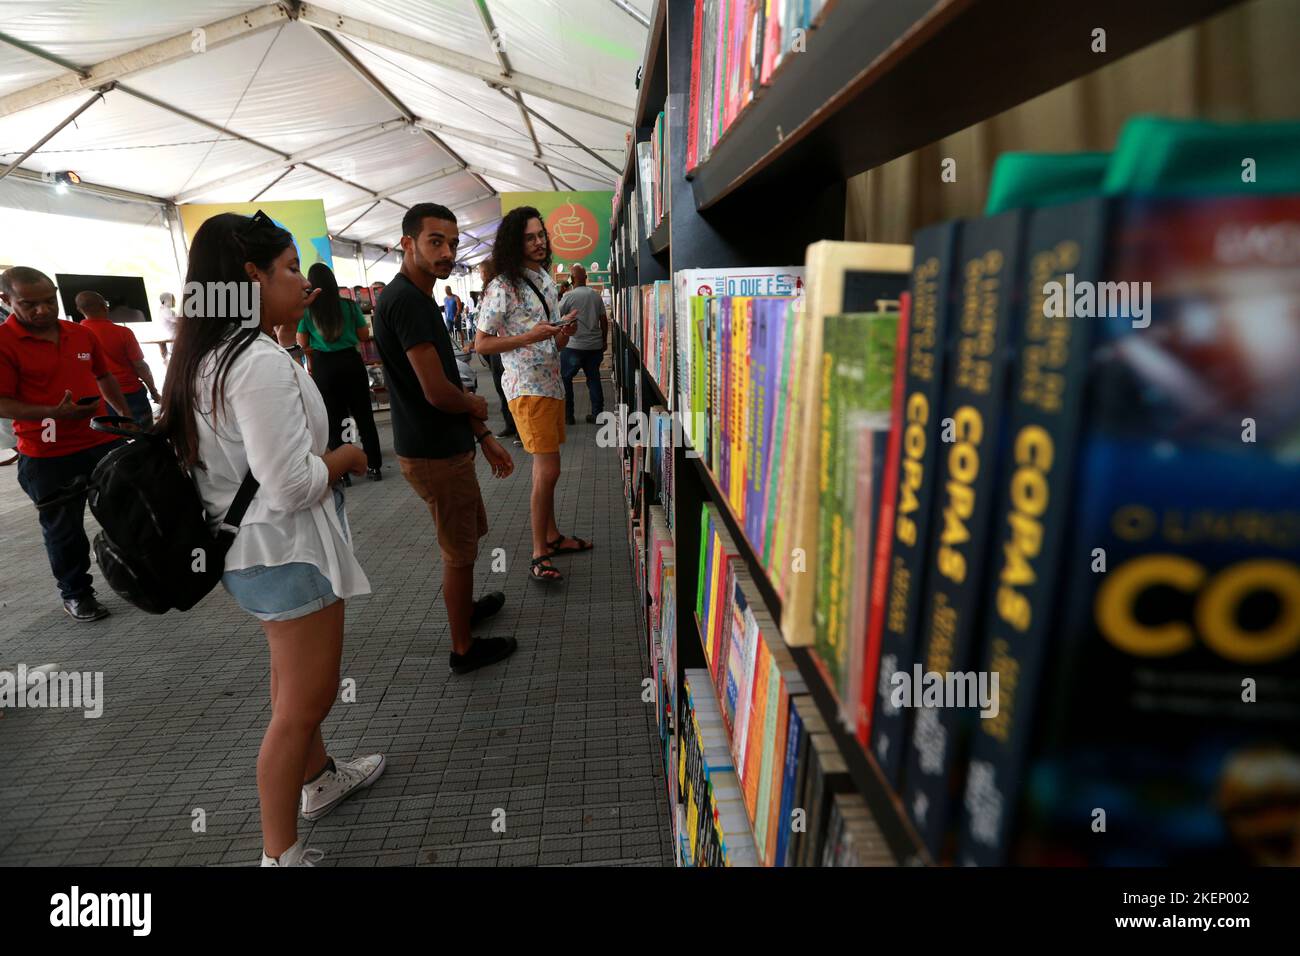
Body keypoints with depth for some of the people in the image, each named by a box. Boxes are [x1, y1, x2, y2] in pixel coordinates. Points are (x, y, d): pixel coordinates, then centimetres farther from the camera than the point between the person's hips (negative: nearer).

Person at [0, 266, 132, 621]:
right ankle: (75, 593, 23)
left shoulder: (82, 334, 5)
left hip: (103, 442, 5)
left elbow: (104, 376, 20)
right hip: (47, 457, -4)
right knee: (63, 530, 8)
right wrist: (54, 413, -27)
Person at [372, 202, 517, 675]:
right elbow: (438, 393, -27)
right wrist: (476, 405, -5)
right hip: (435, 454, -10)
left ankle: (466, 606, 48)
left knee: (468, 534, 26)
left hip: (445, 446, 10)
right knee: (459, 551, 5)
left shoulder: (416, 297, 12)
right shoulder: (406, 300, -21)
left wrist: (484, 437, 15)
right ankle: (464, 649, 22)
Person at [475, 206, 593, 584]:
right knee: (548, 469, -10)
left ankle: (552, 536, 26)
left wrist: (565, 331, -2)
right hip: (526, 387, -8)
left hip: (552, 382, 8)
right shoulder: (502, 287, -11)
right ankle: (539, 555, 0)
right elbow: (482, 343, -11)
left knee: (544, 467, 15)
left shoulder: (545, 279, 14)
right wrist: (529, 337, -22)